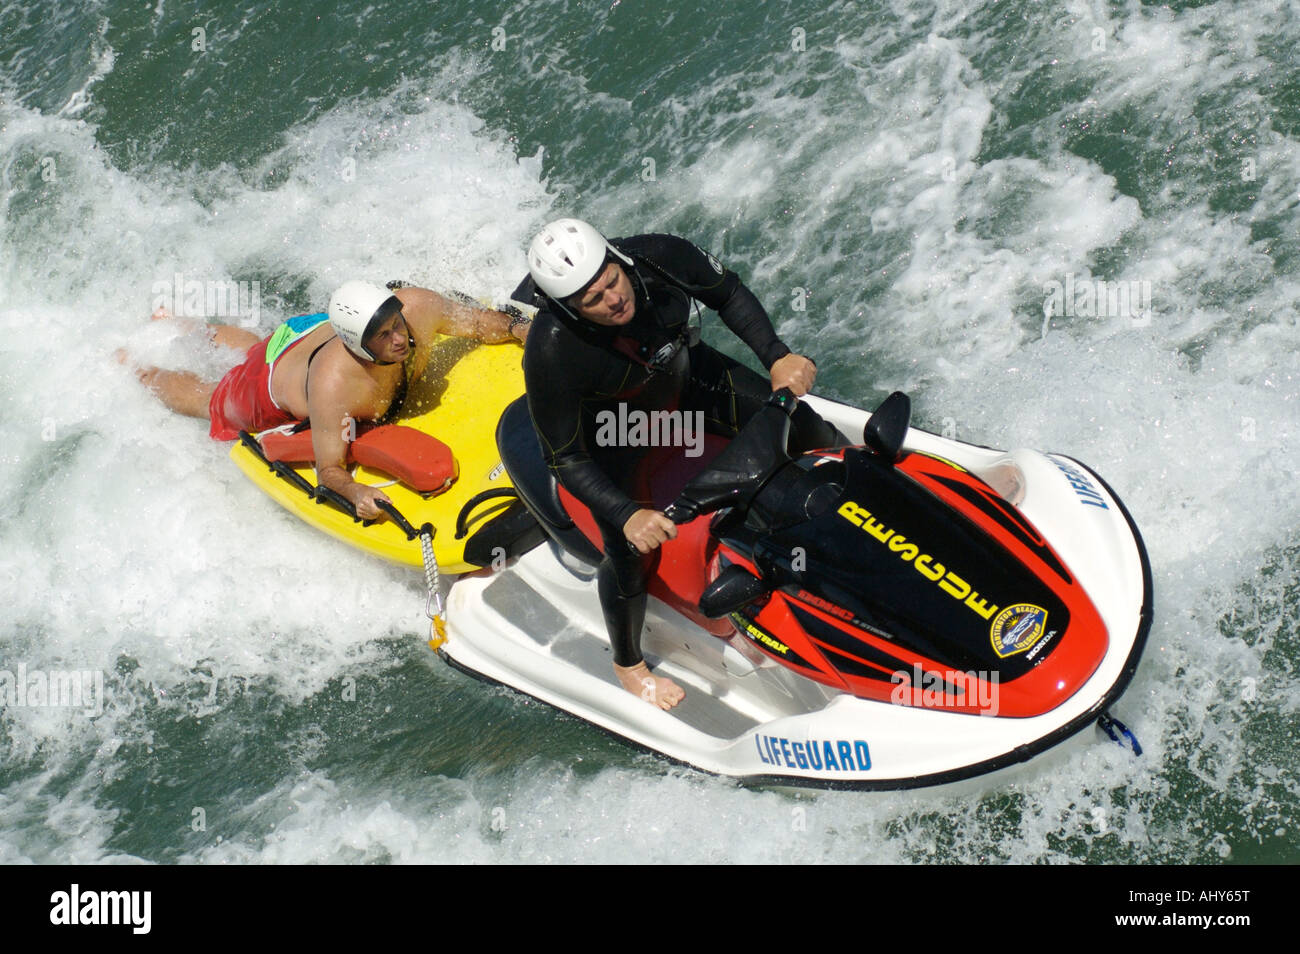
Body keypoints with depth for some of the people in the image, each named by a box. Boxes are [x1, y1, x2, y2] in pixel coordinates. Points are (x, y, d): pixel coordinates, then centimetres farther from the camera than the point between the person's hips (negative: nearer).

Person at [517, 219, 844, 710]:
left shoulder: (658, 256, -32)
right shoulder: (552, 352, -40)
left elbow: (728, 293, -11)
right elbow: (565, 458, -28)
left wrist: (779, 357, -22)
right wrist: (626, 516, -39)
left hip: (688, 378, 4)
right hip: (615, 429, -4)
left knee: (799, 425, 4)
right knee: (631, 554, -9)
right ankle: (628, 664, 23)